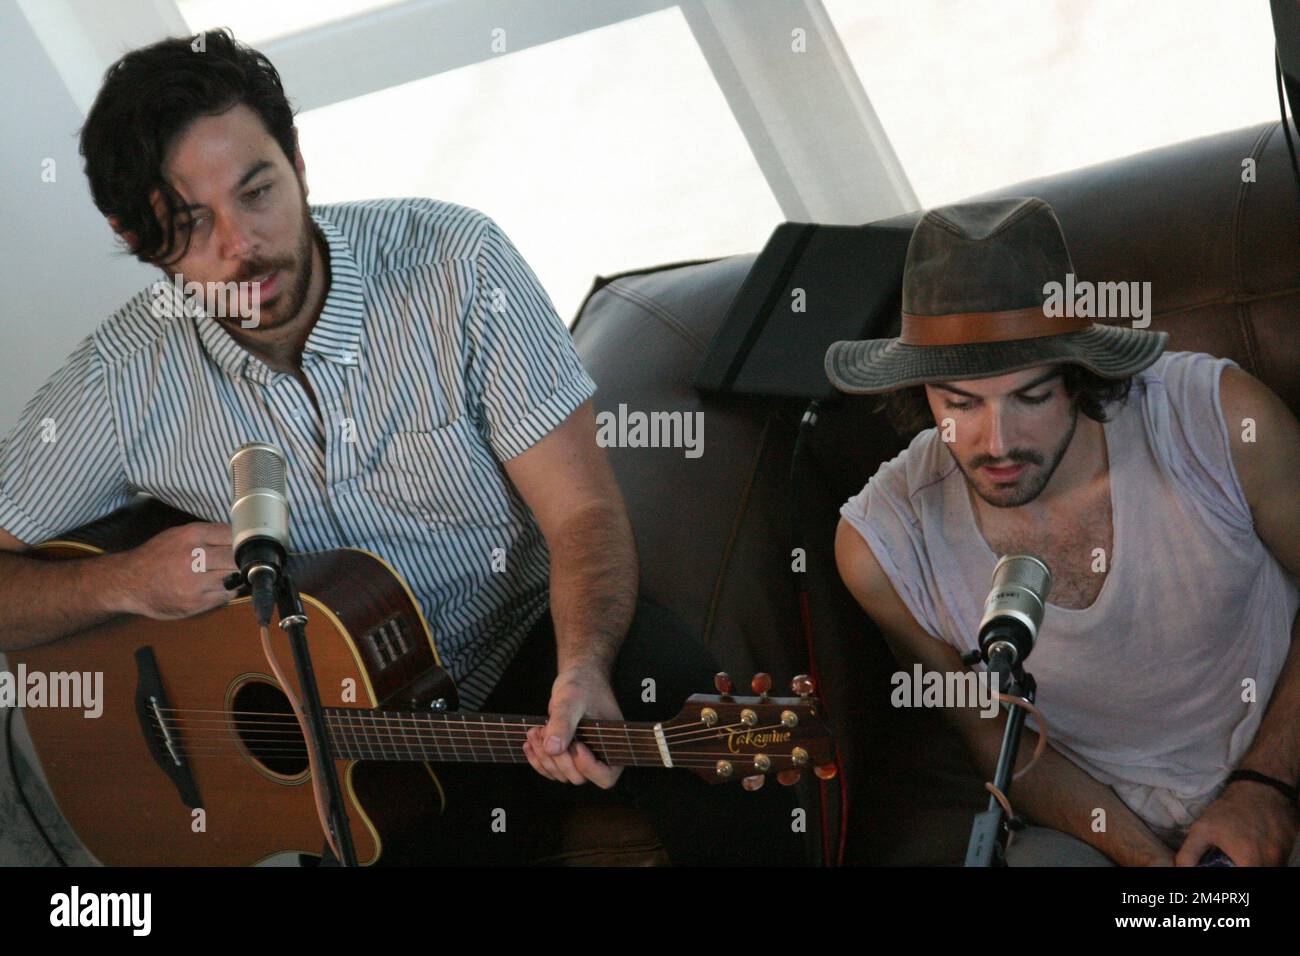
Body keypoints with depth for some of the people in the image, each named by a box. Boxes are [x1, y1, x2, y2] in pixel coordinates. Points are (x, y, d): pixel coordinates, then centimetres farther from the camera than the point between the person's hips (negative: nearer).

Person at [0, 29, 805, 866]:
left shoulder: (455, 263, -13)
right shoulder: (123, 382, -10)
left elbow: (583, 511, -14)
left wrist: (582, 669, -33)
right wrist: (126, 583, -19)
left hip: (530, 642, 0)